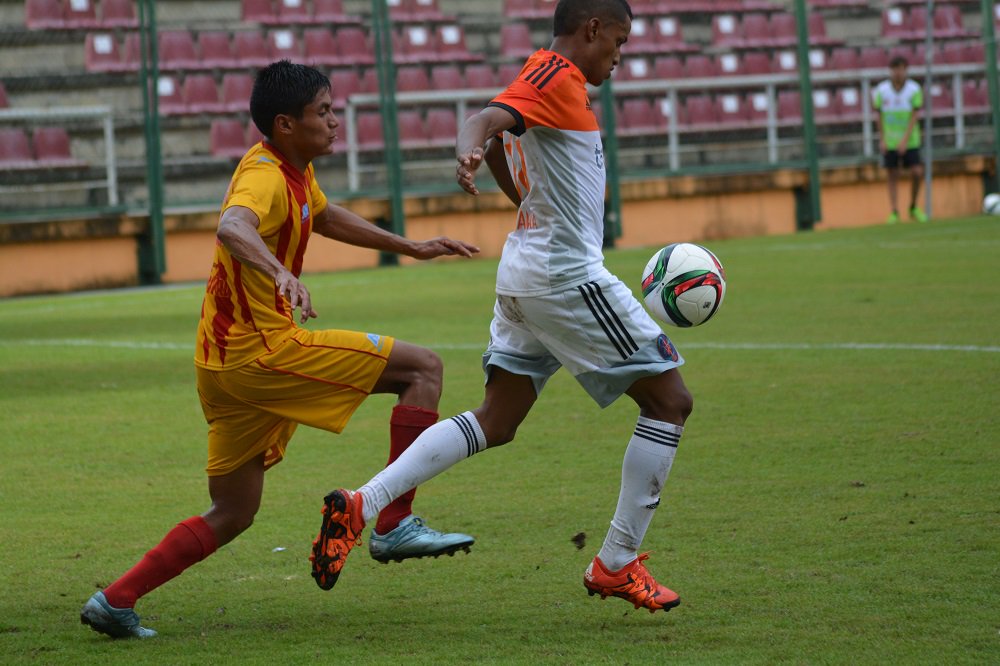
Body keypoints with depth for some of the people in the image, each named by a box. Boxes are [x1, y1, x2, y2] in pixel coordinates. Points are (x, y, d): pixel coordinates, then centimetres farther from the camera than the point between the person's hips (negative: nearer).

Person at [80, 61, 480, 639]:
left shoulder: (297, 171, 14)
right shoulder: (265, 177, -16)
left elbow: (326, 217, 36)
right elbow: (233, 227, -39)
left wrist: (410, 247, 36)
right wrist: (282, 274, -58)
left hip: (227, 362, 10)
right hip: (261, 351, -10)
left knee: (232, 515, 16)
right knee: (423, 368, -7)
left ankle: (116, 601, 9)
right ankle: (395, 525, -11)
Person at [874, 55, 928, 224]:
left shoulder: (914, 89, -7)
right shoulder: (881, 90, -3)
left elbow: (915, 116, -9)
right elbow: (879, 116, 4)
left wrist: (905, 140, -17)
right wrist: (882, 139, -2)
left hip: (910, 140, -1)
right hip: (889, 141, 1)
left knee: (917, 172, -8)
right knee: (892, 175, 1)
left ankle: (913, 208, 11)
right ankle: (894, 212, 4)